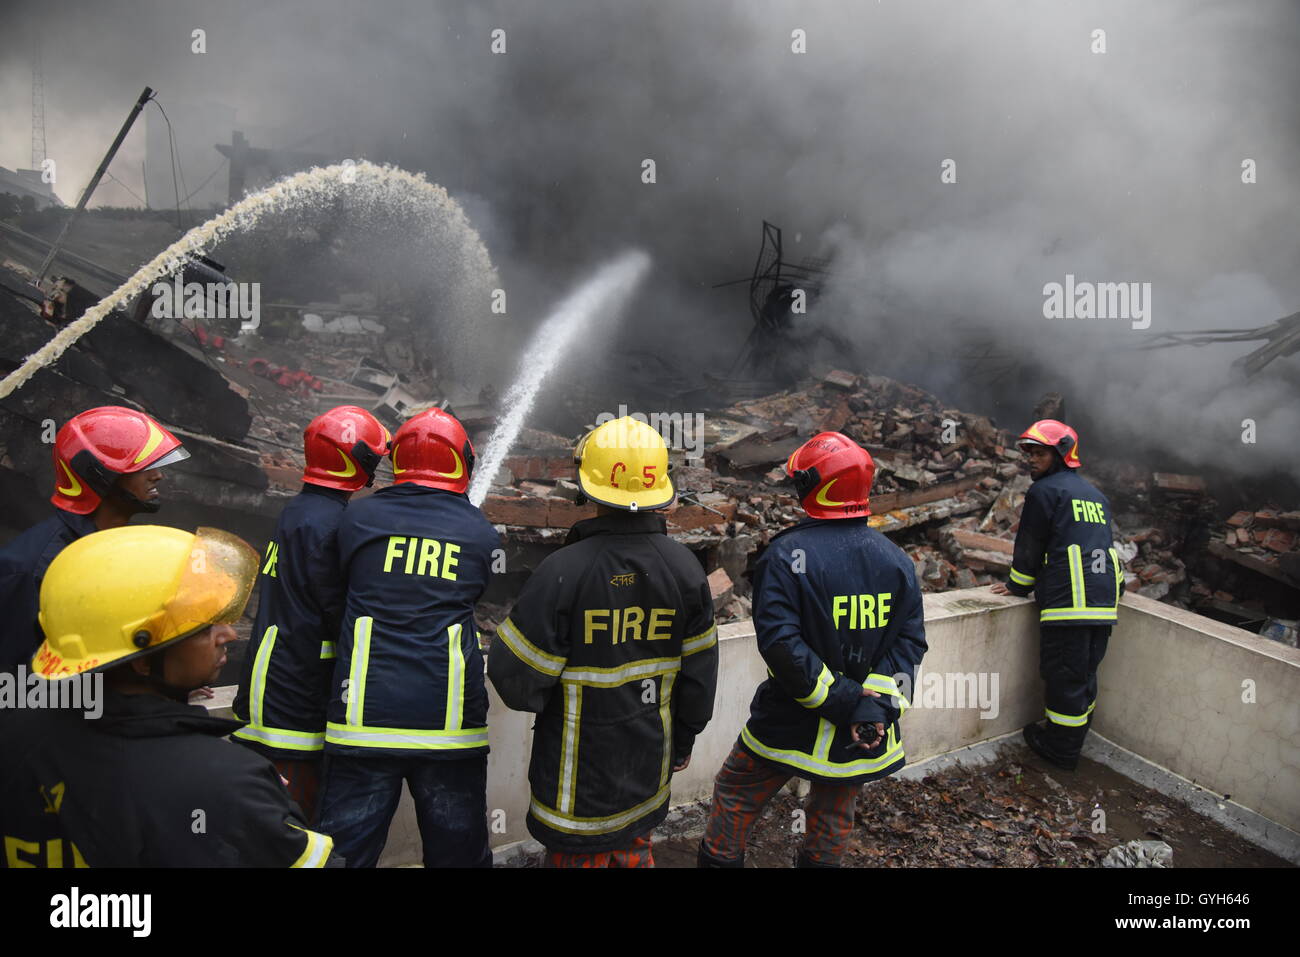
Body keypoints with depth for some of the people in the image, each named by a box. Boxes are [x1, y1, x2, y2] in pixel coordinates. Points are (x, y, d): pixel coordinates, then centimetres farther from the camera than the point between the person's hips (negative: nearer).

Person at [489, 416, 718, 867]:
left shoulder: (564, 571, -23)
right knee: (634, 847, 23)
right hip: (649, 761, 5)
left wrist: (542, 702, 6)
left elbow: (515, 675, -17)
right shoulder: (685, 567, -7)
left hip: (581, 766, -4)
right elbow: (700, 669, 2)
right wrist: (684, 739, 17)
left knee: (579, 851, 12)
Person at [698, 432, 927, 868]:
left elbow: (779, 641, -25)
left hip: (792, 722, -4)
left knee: (736, 796, 16)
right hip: (863, 733, 4)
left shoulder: (788, 554, -17)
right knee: (835, 811, 23)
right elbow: (911, 640, -6)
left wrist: (841, 700, -19)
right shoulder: (896, 559, -2)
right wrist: (875, 700, -14)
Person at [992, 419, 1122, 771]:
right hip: (1104, 599, 8)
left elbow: (1029, 546, -1)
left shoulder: (1045, 491, -3)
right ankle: (1073, 738, 28)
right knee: (1085, 674, 17)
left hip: (1067, 598, -8)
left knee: (1063, 676, 0)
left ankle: (1061, 750, 9)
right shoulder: (1096, 495, 21)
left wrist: (1018, 586, 12)